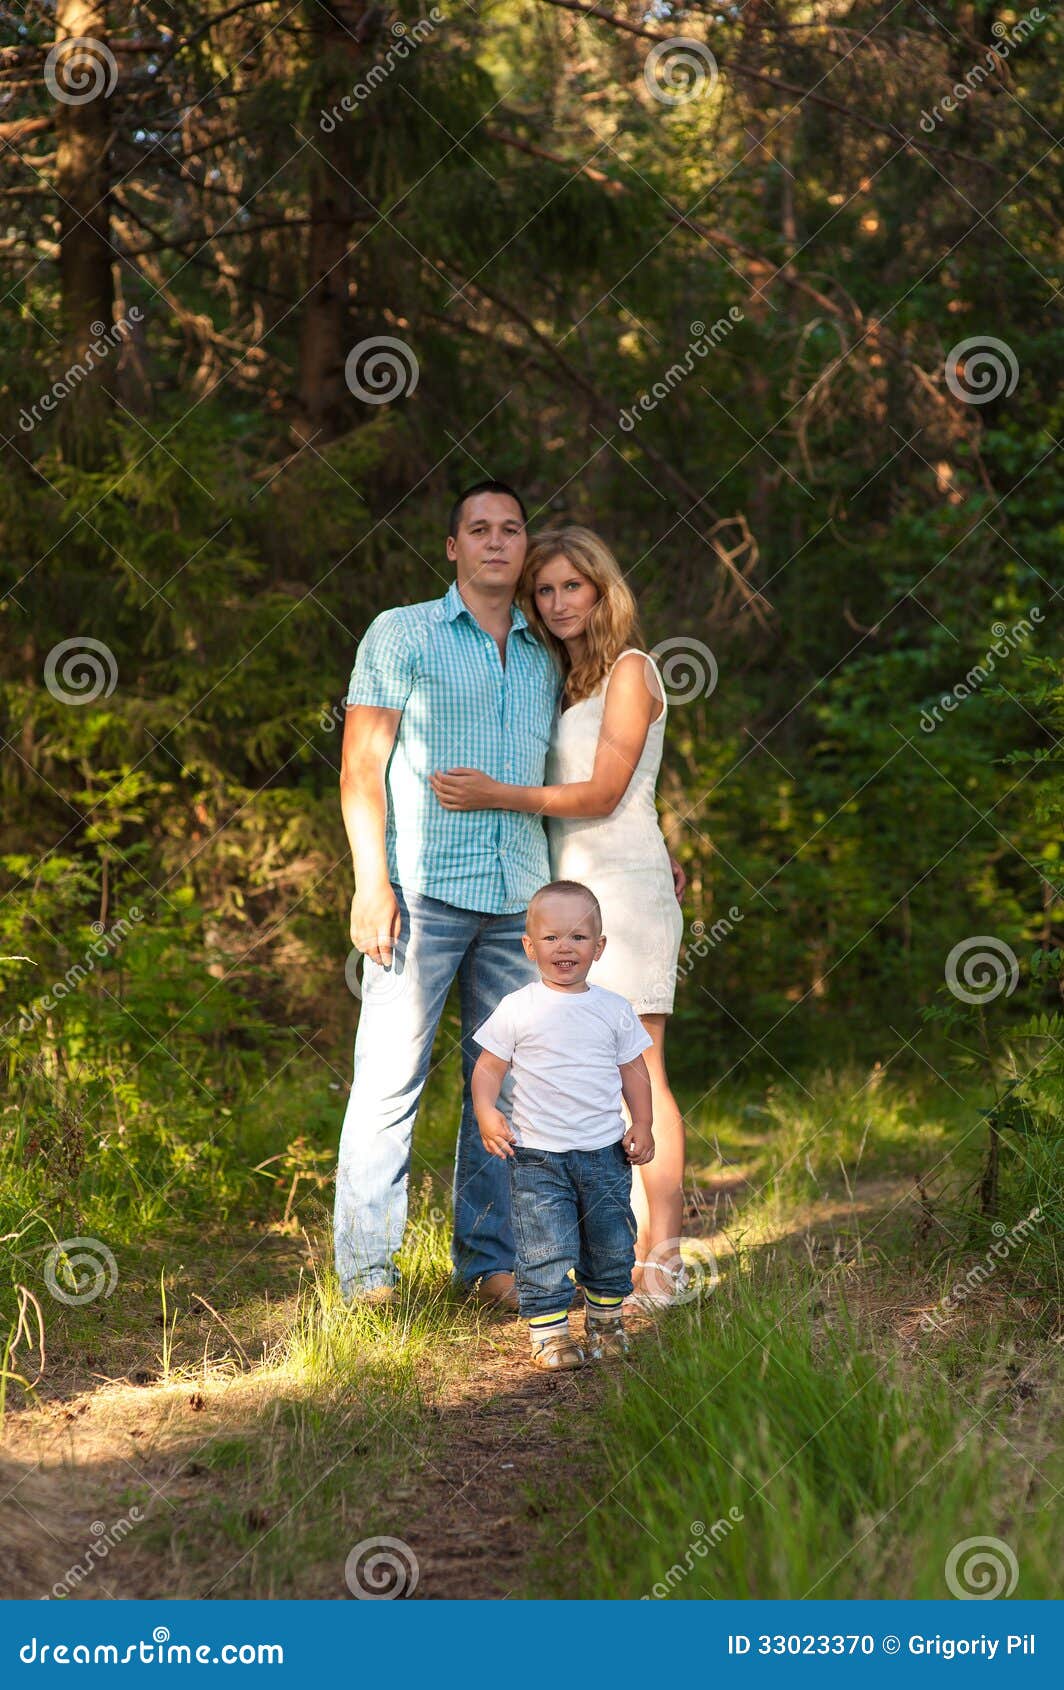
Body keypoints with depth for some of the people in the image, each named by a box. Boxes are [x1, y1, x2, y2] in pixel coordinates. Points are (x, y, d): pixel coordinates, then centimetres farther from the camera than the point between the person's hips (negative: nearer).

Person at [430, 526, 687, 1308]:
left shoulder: (630, 669, -4)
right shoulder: (567, 683, 19)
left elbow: (602, 794, -12)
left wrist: (498, 794, -19)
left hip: (624, 887, -8)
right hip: (572, 888, 8)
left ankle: (662, 1260, -8)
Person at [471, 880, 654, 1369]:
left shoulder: (614, 1009, 4)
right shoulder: (518, 1009, -3)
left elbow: (634, 1071, 12)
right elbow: (488, 1068, 1)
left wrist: (642, 1126, 2)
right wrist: (486, 1114, -15)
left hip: (605, 1150, 3)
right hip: (537, 1154, -3)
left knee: (612, 1246, 11)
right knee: (545, 1249, -6)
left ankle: (605, 1319, 30)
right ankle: (547, 1331, 5)